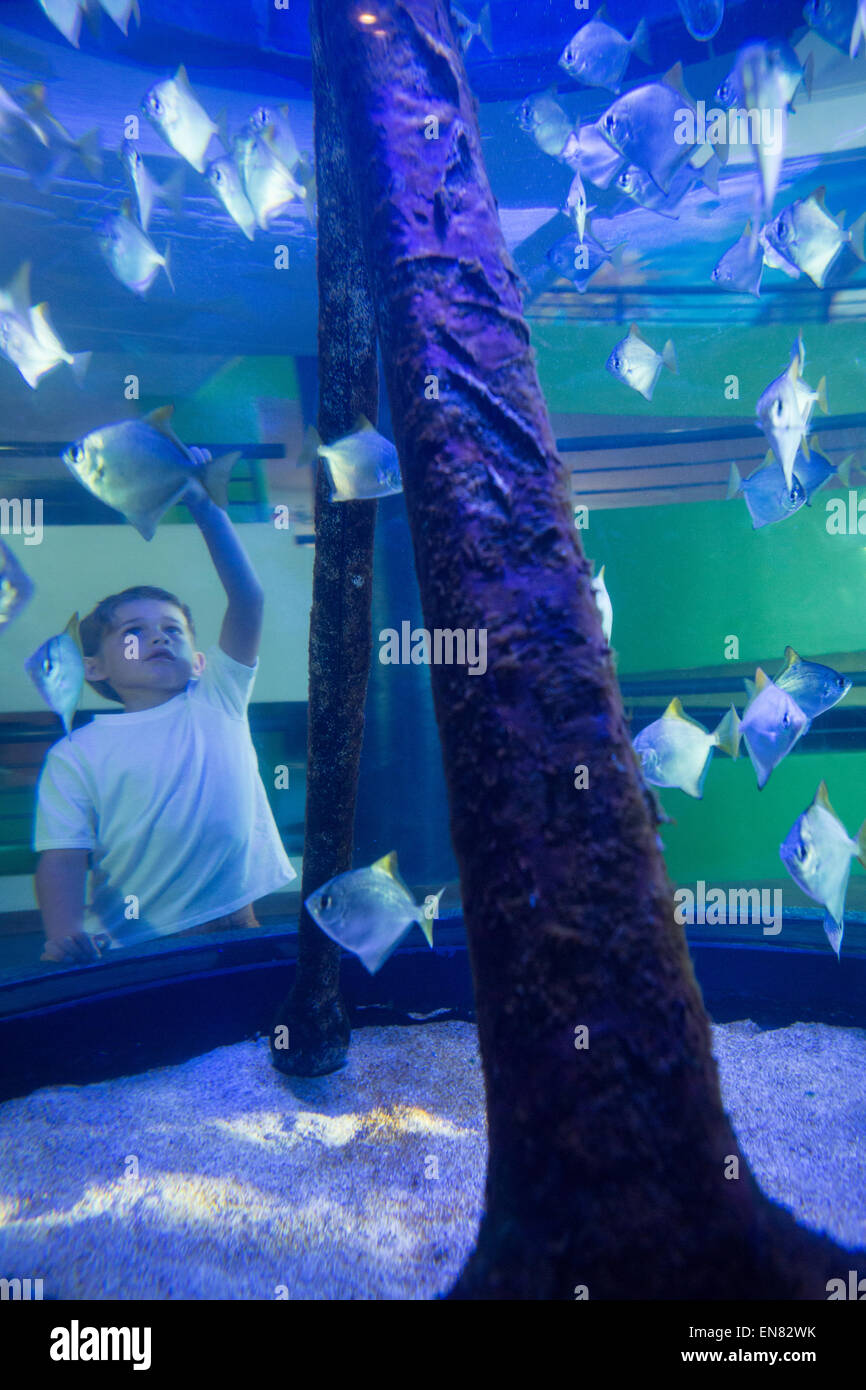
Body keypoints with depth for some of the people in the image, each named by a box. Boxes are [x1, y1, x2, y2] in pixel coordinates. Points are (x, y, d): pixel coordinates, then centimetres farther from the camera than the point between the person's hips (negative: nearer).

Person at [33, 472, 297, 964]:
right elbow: (62, 856, -3)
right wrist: (64, 932, -22)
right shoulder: (76, 753, 5)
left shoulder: (218, 701, 9)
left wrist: (204, 505, -2)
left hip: (237, 930, 2)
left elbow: (248, 598, 1)